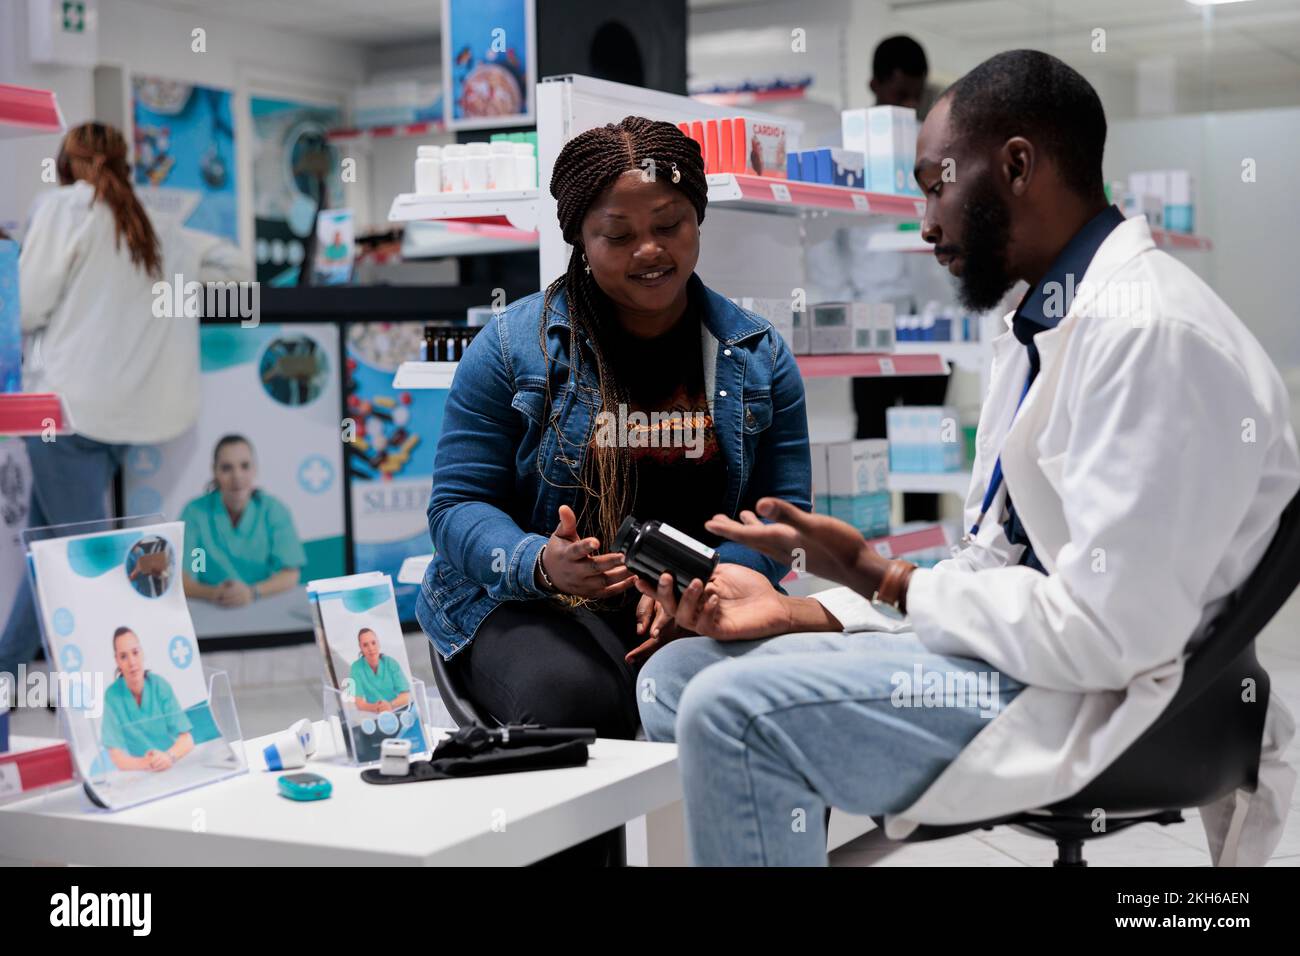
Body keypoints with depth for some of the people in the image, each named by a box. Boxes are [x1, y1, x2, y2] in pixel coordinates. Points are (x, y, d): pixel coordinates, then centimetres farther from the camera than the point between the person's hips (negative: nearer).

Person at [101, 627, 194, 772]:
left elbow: (187, 740, -7)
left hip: (171, 769, 2)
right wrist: (146, 764, -32)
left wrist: (169, 756, -27)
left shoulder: (161, 685, -4)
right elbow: (117, 758, -13)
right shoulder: (112, 696, -9)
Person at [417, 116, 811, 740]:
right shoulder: (513, 345, -1)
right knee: (574, 696, -36)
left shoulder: (757, 355, 7)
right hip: (529, 605, -2)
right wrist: (542, 564, -24)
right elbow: (457, 505, -1)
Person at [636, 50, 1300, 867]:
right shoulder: (1043, 324, 13)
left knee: (735, 712, -24)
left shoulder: (1148, 331, -20)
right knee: (680, 675, 6)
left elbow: (1106, 632, -24)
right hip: (1018, 641, 10)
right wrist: (794, 612, 3)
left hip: (1098, 699, -10)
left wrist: (883, 577, -12)